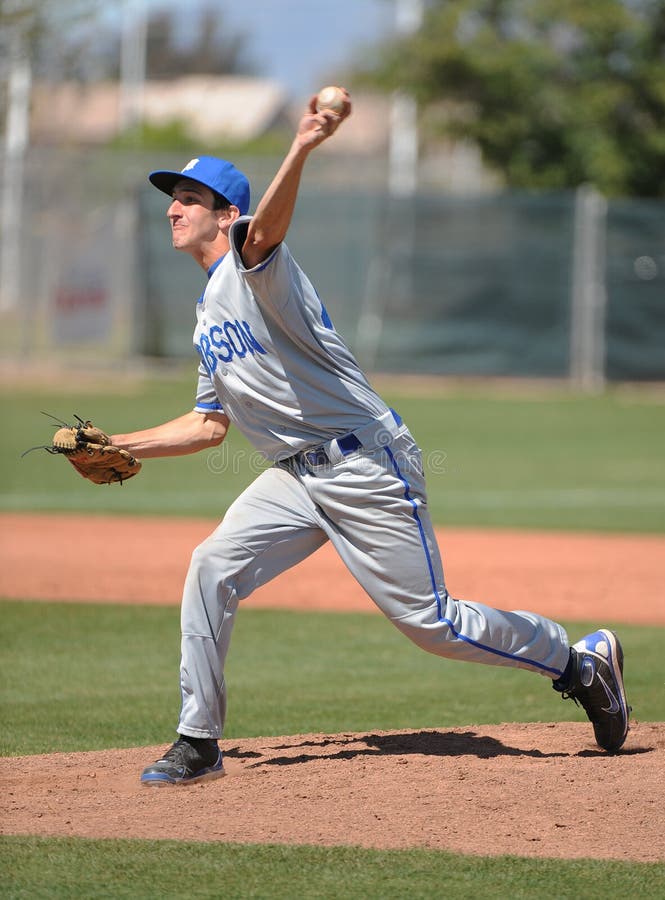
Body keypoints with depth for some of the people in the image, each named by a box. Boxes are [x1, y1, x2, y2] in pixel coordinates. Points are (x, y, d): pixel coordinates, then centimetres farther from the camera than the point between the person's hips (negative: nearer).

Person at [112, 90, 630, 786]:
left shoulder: (252, 262, -10)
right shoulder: (209, 313, 18)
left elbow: (265, 230, -36)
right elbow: (210, 424, 24)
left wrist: (300, 152, -56)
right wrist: (120, 447, 16)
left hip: (366, 464, -8)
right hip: (296, 476, 8)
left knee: (428, 622, -4)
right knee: (212, 568, -9)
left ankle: (581, 661, 14)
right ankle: (198, 743, -3)